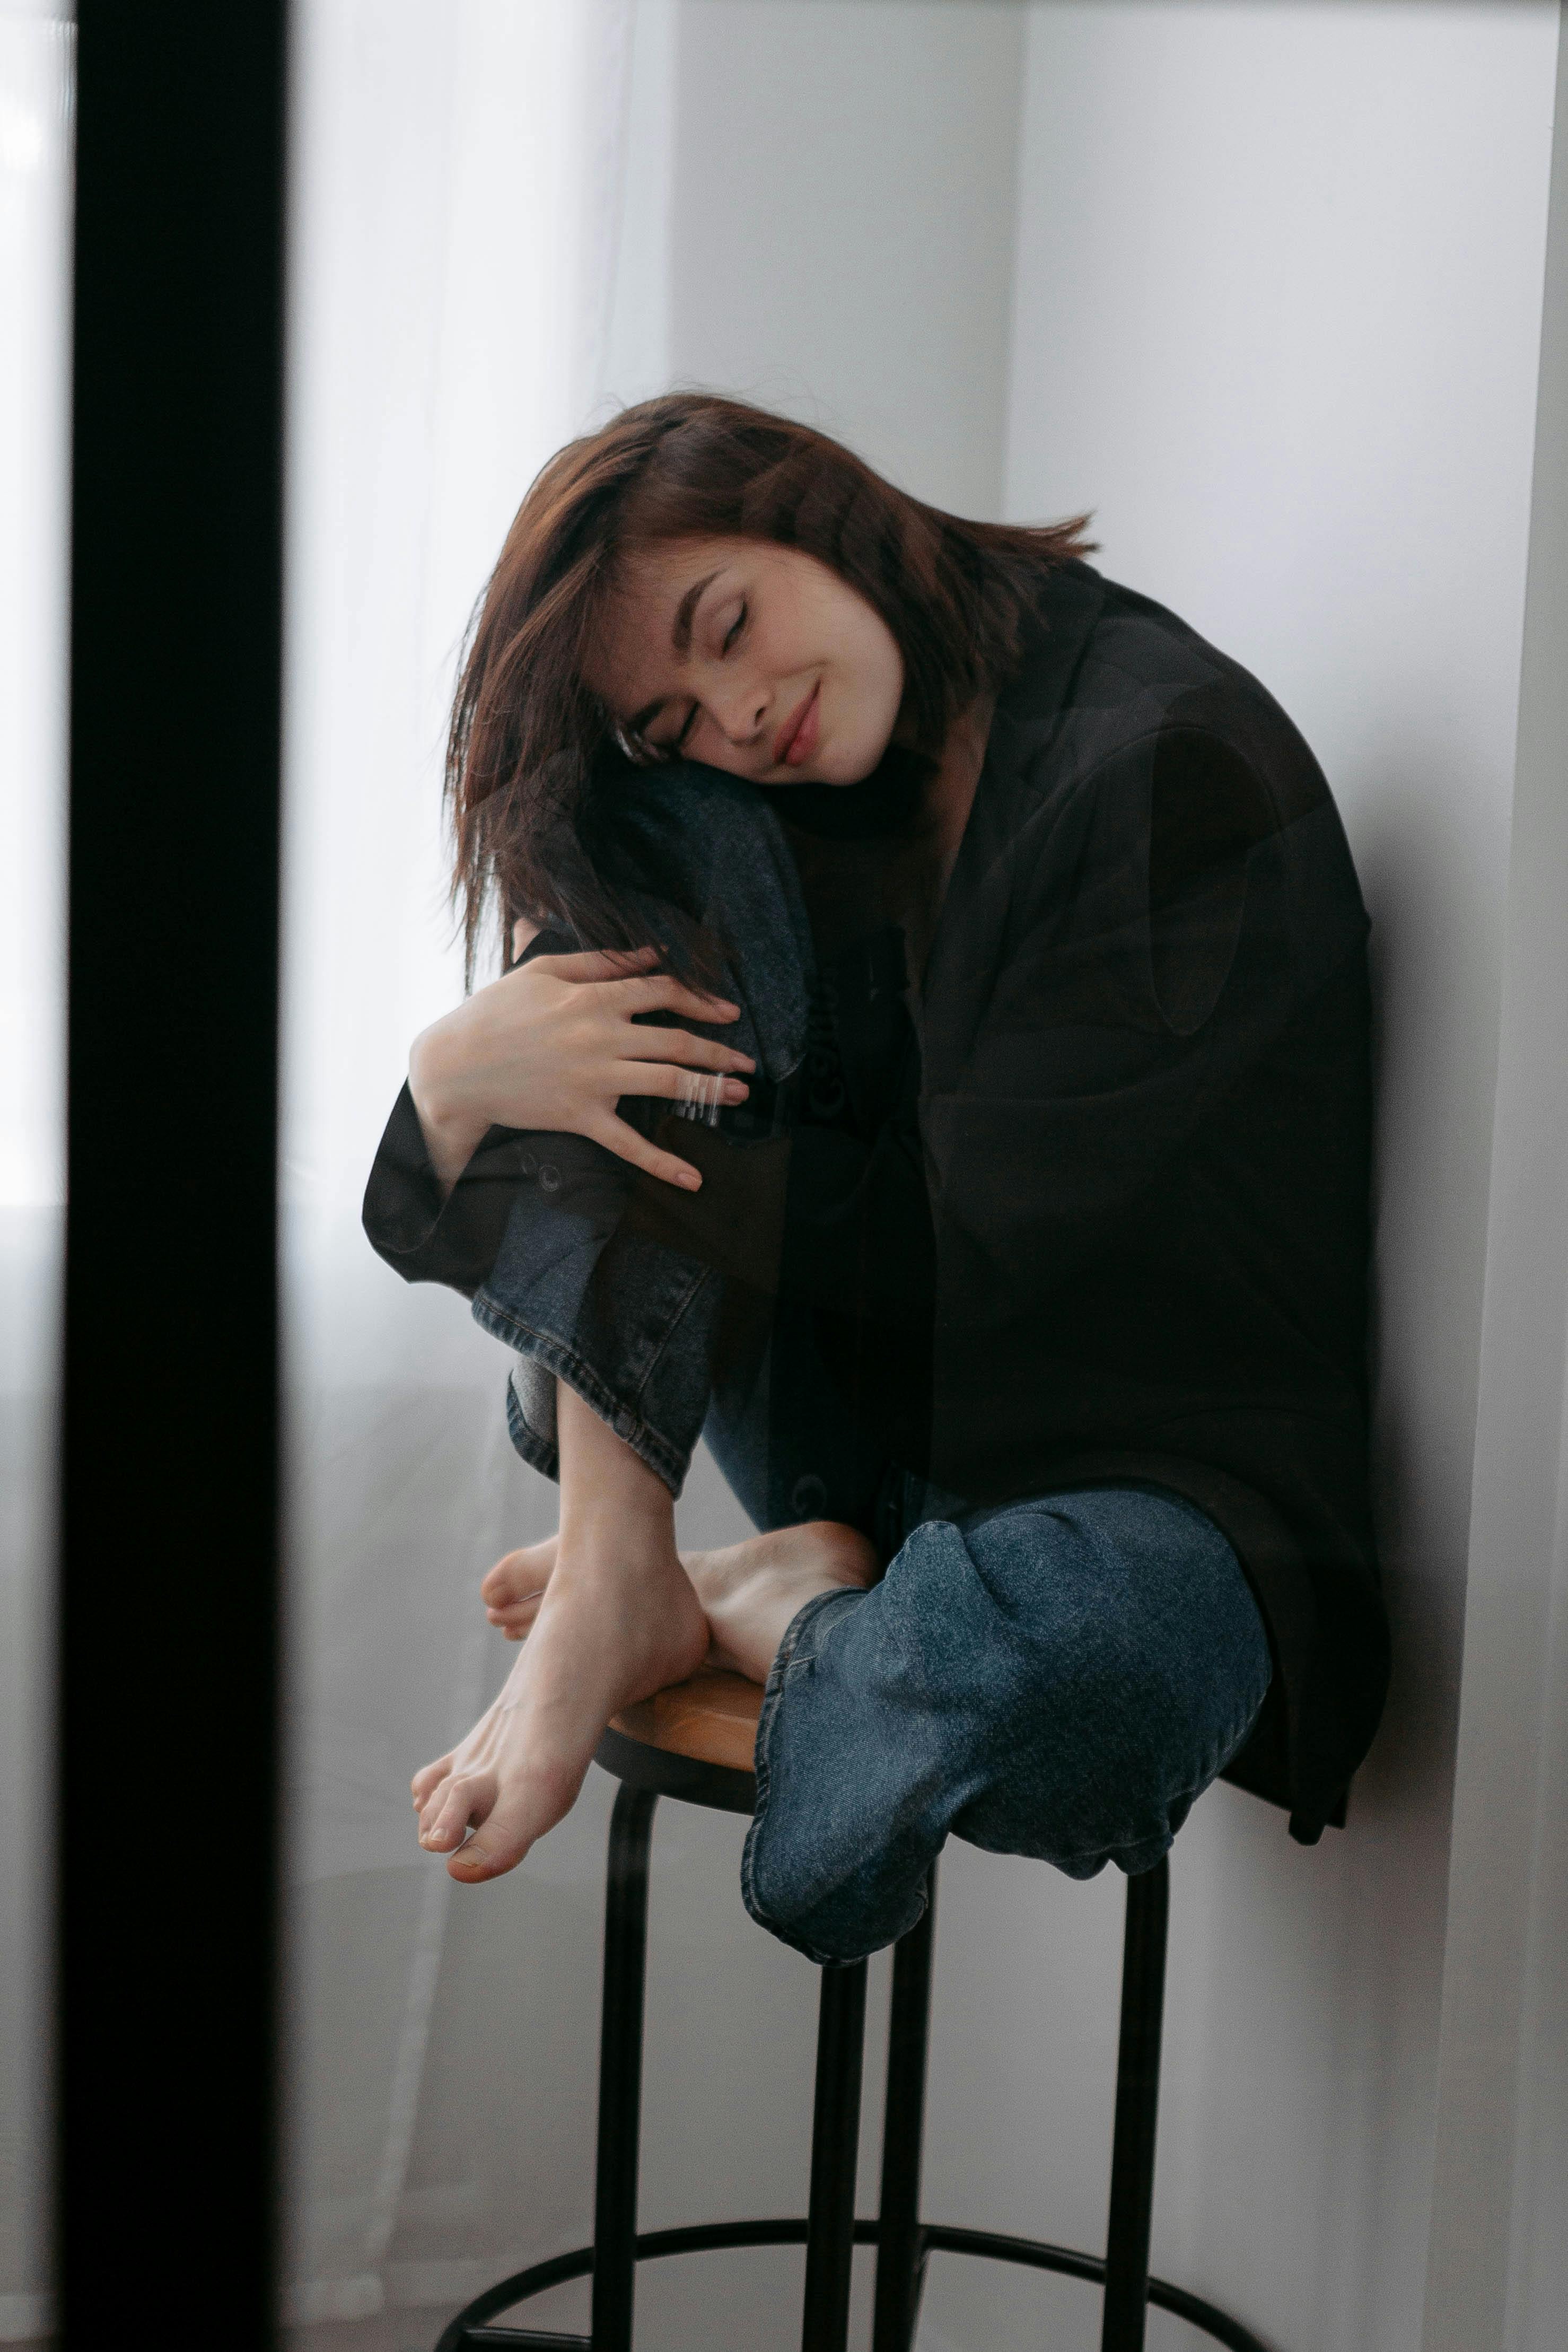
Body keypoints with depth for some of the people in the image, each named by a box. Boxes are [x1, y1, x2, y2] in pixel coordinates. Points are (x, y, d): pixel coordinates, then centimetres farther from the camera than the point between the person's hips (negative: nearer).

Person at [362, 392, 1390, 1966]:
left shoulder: (1172, 766, -17)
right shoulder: (734, 824, 5)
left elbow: (953, 1246, -18)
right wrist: (463, 1072, -25)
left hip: (1133, 1477, -5)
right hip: (876, 1411, 5)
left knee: (1081, 1665, -44)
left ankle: (765, 1611, -9)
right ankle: (615, 1571, -18)